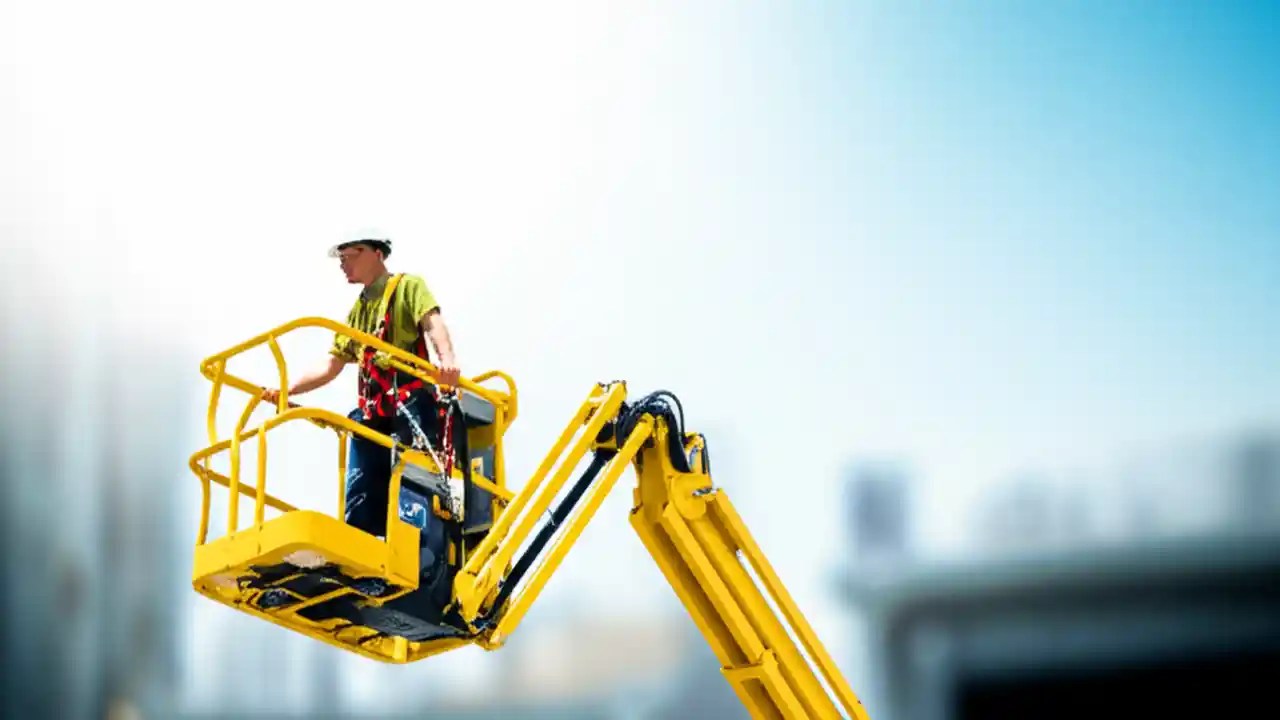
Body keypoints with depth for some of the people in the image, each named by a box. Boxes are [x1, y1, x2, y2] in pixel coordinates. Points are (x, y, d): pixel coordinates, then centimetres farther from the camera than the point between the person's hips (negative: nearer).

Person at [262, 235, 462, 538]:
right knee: (359, 509, 1)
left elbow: (433, 322, -14)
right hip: (370, 416, 7)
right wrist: (285, 391, 10)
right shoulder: (357, 311, 26)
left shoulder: (408, 287, 5)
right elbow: (330, 367, 24)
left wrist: (447, 358, -35)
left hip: (411, 408, -7)